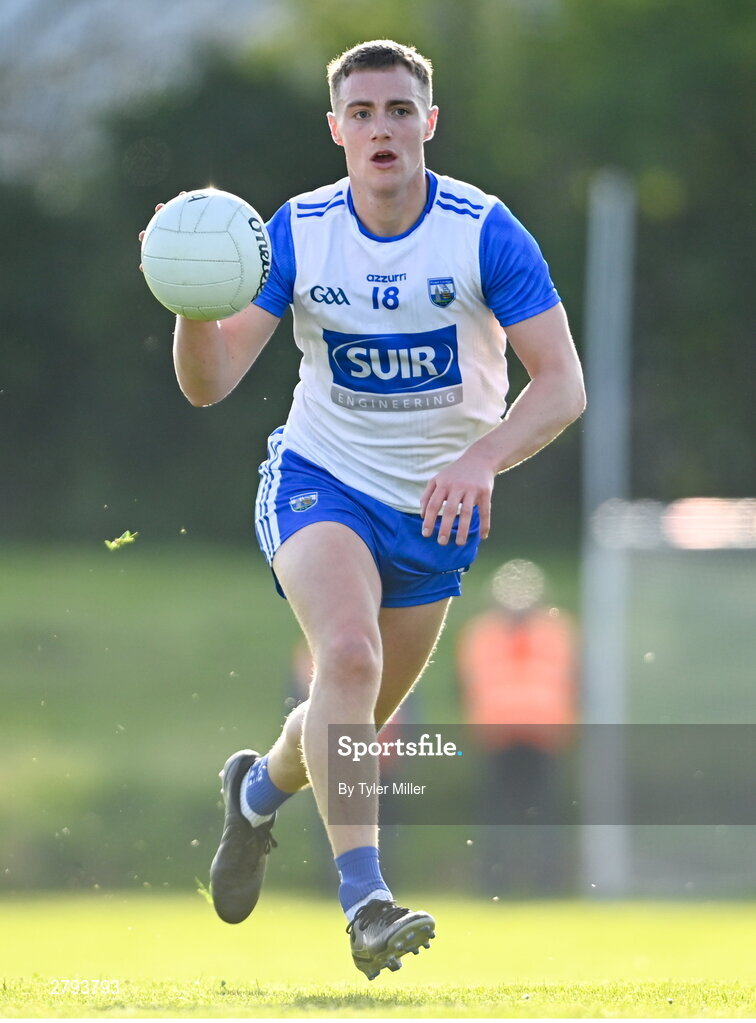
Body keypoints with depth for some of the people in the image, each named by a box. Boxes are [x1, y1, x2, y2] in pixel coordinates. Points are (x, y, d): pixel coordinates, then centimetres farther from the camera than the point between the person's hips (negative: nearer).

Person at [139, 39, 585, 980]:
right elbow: (210, 383, -15)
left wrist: (481, 458, -37)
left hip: (435, 507, 2)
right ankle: (364, 899, -32)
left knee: (362, 720, 14)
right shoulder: (297, 233, -13)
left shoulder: (485, 233, -17)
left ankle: (260, 788, 49)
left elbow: (562, 383, -19)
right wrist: (196, 310, -37)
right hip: (320, 480, -2)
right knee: (349, 655, -30)